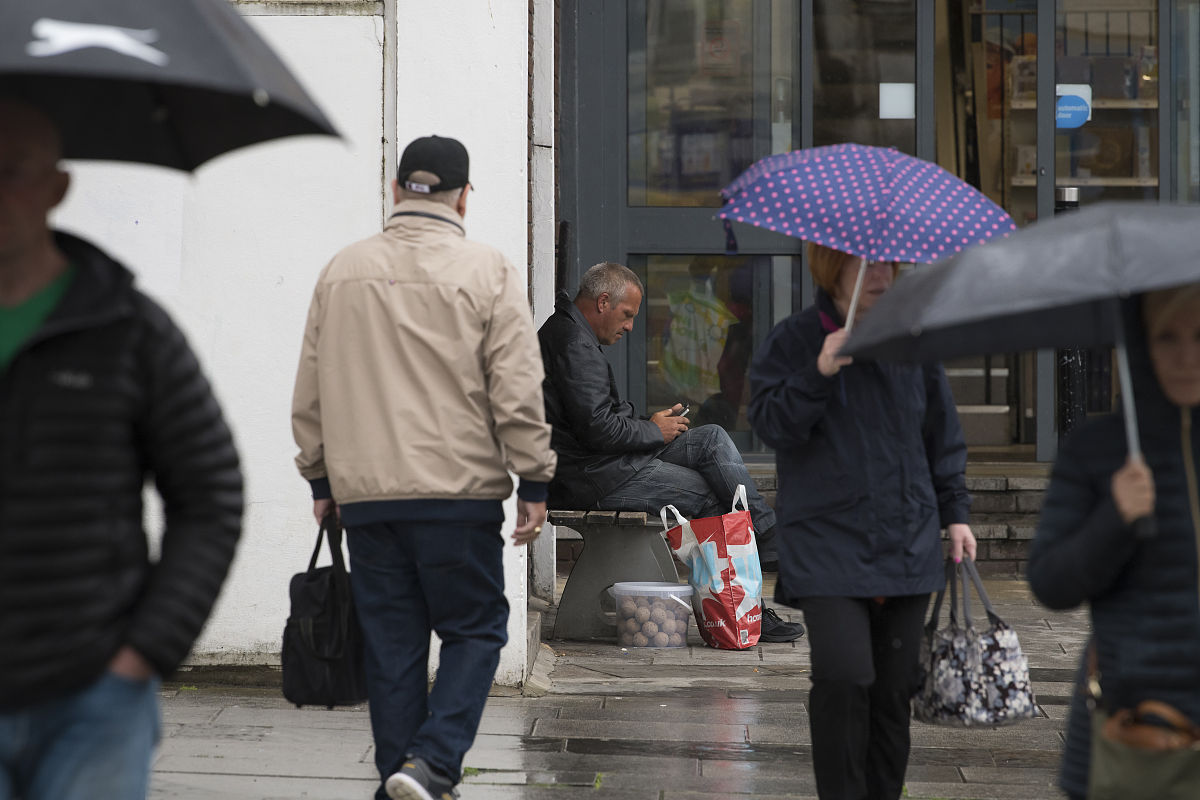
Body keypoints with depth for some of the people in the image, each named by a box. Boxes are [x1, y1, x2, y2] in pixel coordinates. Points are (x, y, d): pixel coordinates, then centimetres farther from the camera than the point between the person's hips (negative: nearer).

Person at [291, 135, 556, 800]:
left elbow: (310, 392, 13)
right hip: (459, 492, -4)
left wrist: (321, 478, 21)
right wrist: (533, 484, -1)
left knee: (390, 641, 10)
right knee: (474, 628, 6)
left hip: (364, 493, 4)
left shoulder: (341, 272, 9)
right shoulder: (487, 272, -3)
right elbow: (517, 394, -7)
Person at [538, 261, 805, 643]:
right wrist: (654, 431, -7)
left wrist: (648, 423, 10)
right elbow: (597, 428, -23)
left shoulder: (565, 333, 20)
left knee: (713, 438, 4)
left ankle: (772, 544, 0)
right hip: (594, 478, -11)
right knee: (713, 497, -6)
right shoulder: (574, 343, -16)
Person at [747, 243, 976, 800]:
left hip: (907, 541, 4)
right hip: (827, 544, -4)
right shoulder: (792, 341, -1)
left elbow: (942, 435, 19)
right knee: (844, 676, -17)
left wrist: (954, 513, 15)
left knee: (894, 688, 6)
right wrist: (819, 372, -24)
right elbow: (771, 425, -12)